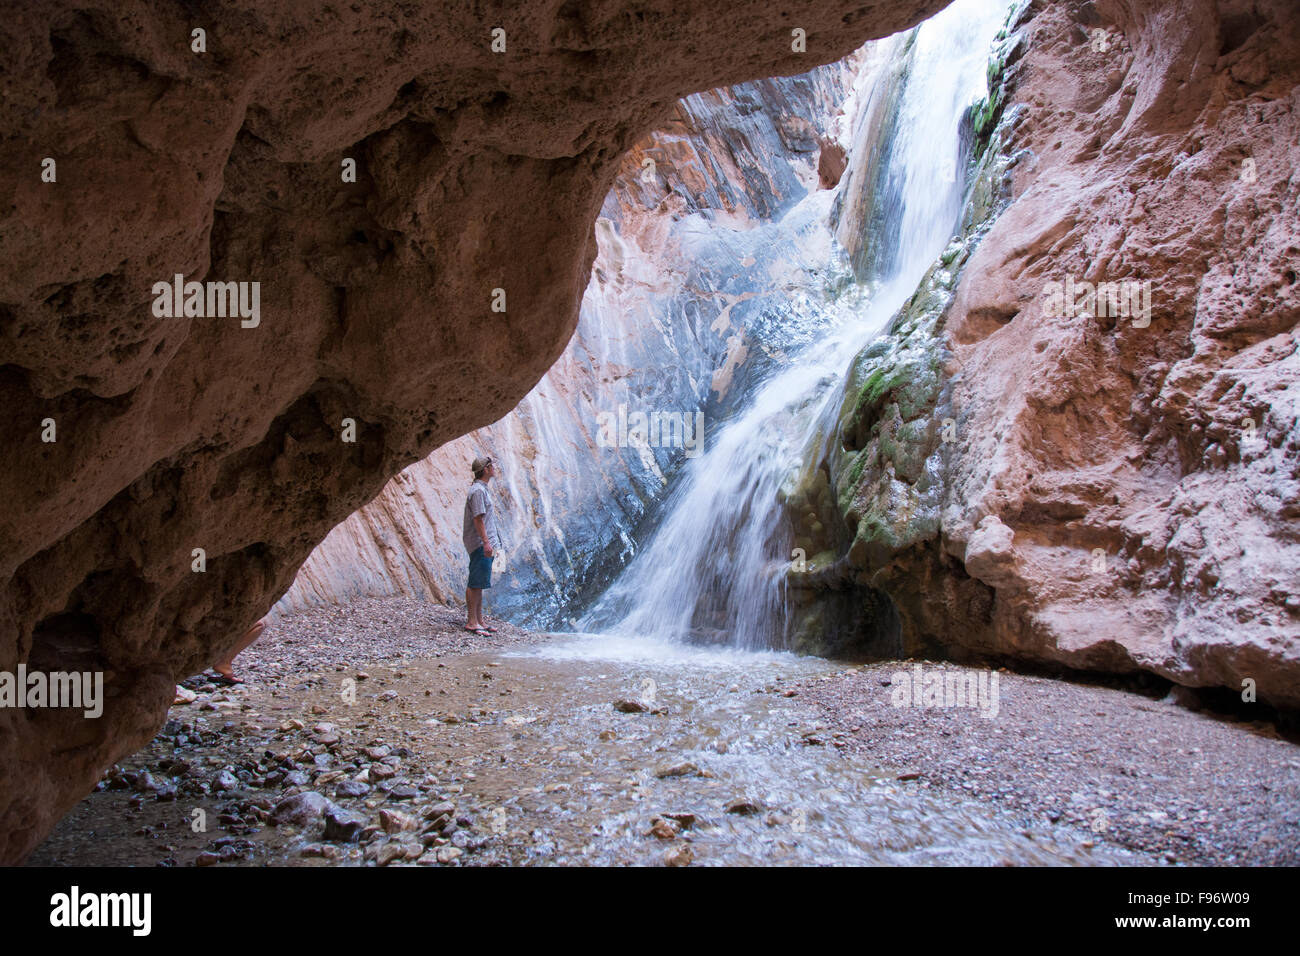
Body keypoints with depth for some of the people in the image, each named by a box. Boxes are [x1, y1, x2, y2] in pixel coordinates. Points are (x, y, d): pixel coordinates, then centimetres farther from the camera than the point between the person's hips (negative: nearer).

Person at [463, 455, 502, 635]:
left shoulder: (482, 489, 18)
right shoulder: (478, 490, -14)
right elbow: (478, 519, -19)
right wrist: (486, 542, -22)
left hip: (483, 545, 10)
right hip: (479, 544, -10)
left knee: (478, 584, 12)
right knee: (475, 584, -7)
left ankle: (479, 620, 17)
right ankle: (471, 622, -5)